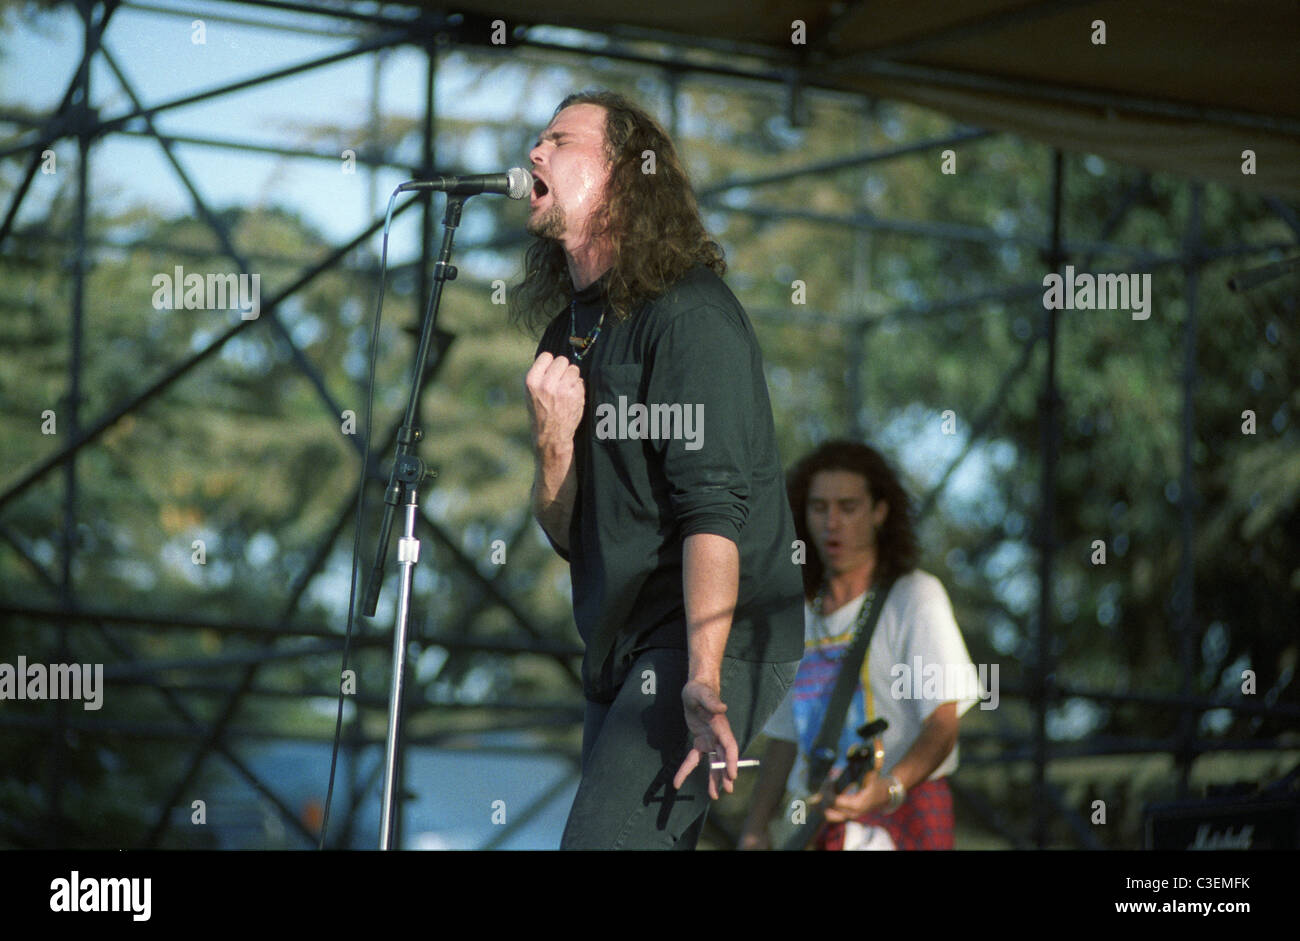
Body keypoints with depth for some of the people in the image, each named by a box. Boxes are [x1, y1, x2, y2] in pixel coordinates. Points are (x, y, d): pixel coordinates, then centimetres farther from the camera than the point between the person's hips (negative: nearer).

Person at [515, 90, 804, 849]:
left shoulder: (690, 314, -10)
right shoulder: (568, 331, 16)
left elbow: (714, 507, -21)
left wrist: (702, 681, -31)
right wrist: (554, 441, -6)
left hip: (710, 644, -9)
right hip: (622, 653, 9)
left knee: (604, 839, -23)